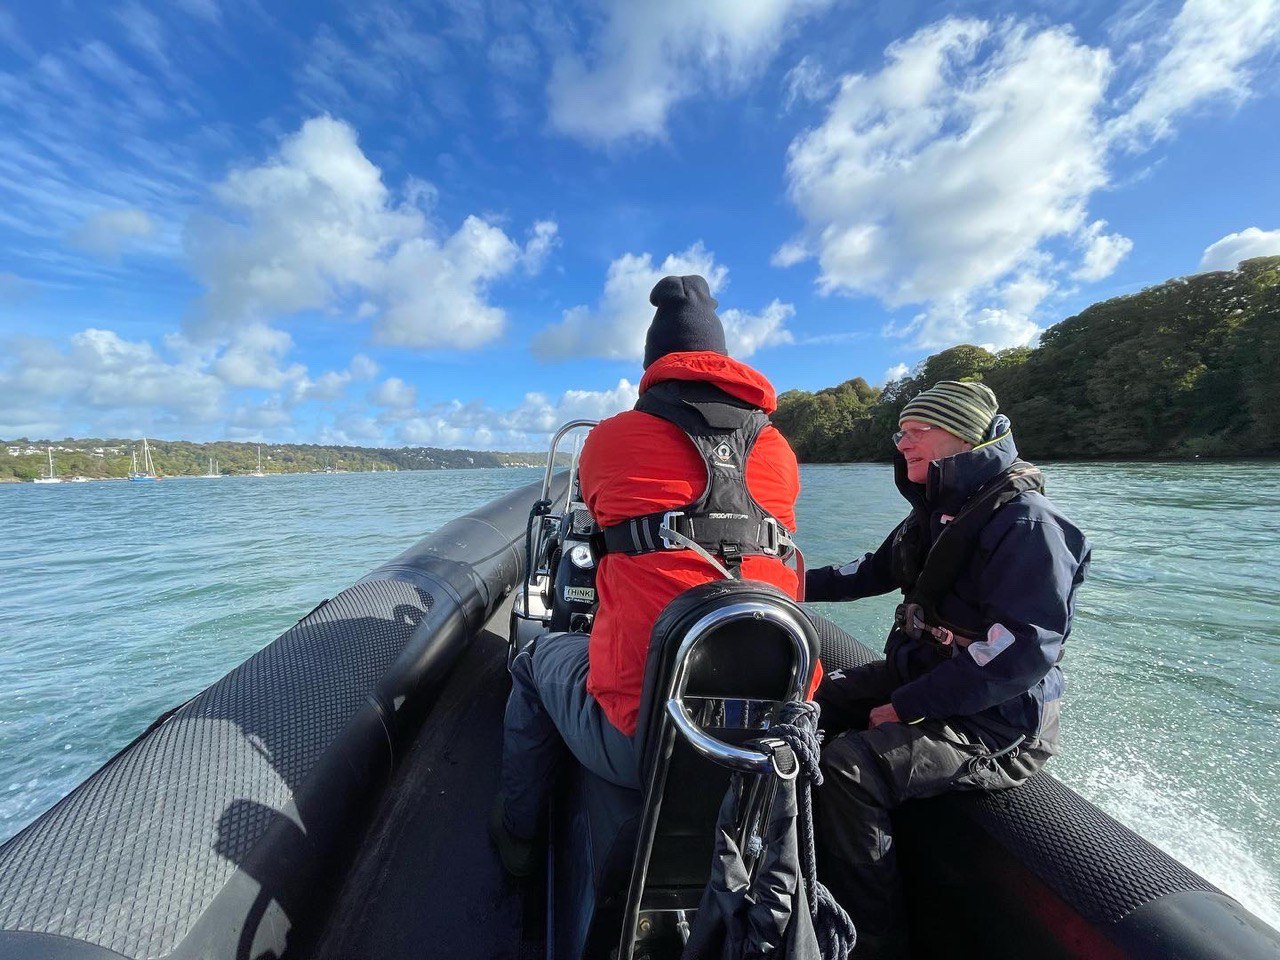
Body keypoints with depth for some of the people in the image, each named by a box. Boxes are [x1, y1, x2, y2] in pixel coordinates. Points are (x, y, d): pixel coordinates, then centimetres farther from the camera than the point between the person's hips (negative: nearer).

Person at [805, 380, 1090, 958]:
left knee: (851, 764, -26)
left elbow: (1023, 652, -26)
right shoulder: (937, 514, 8)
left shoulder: (1024, 521, -20)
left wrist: (907, 707, -24)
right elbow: (876, 571, 20)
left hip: (993, 724, -8)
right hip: (916, 675, 9)